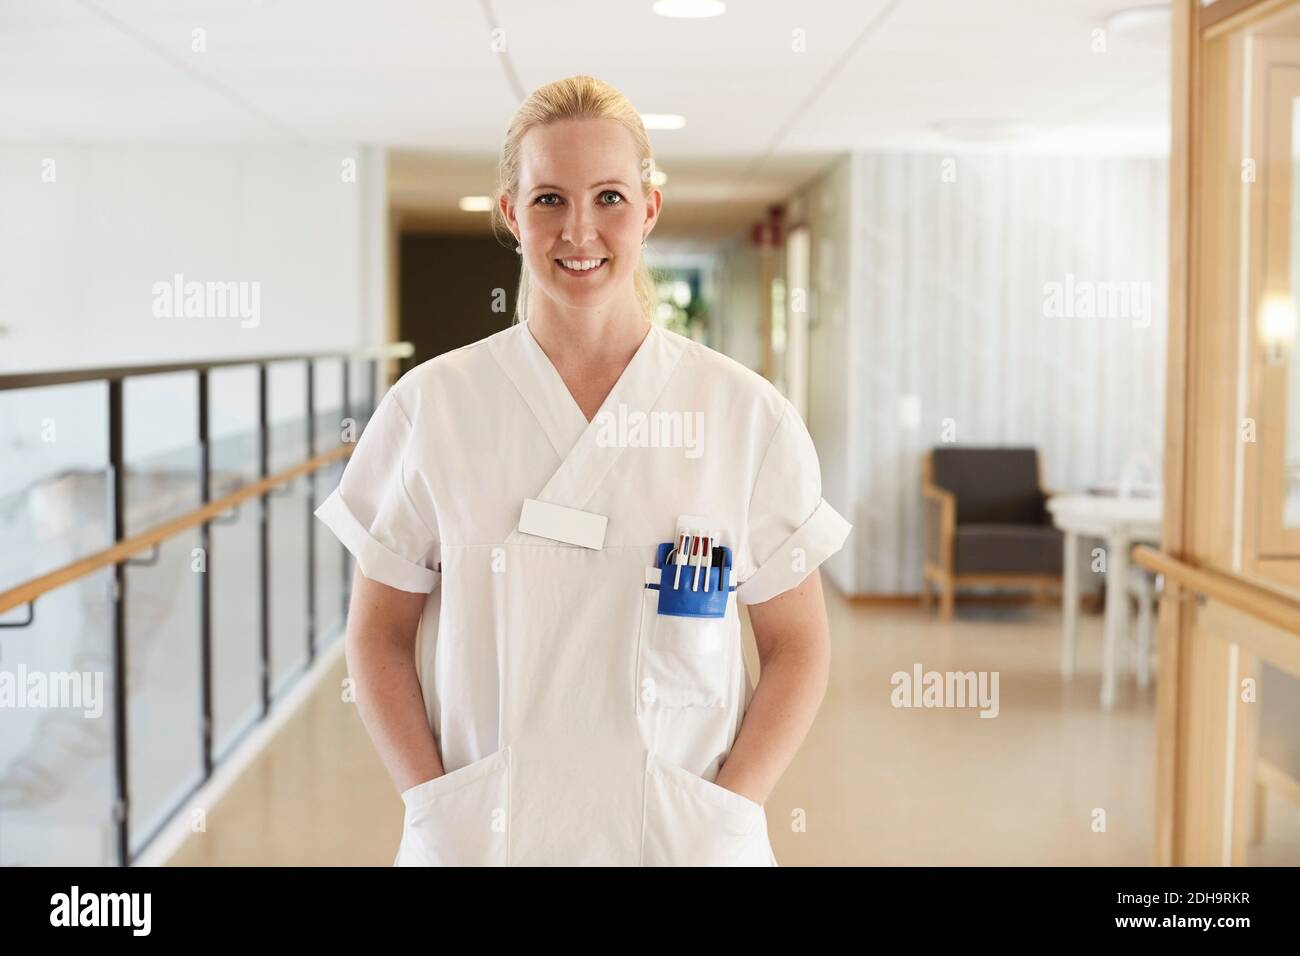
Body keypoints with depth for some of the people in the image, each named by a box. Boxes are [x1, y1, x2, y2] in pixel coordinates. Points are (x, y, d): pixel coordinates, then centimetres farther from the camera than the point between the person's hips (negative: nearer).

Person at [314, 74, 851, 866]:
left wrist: (728, 815, -9)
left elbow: (797, 646, 1)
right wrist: (433, 809, -8)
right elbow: (380, 636, 2)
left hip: (681, 838, 0)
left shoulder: (748, 414, -4)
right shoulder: (431, 406, -3)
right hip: (482, 834, 0)